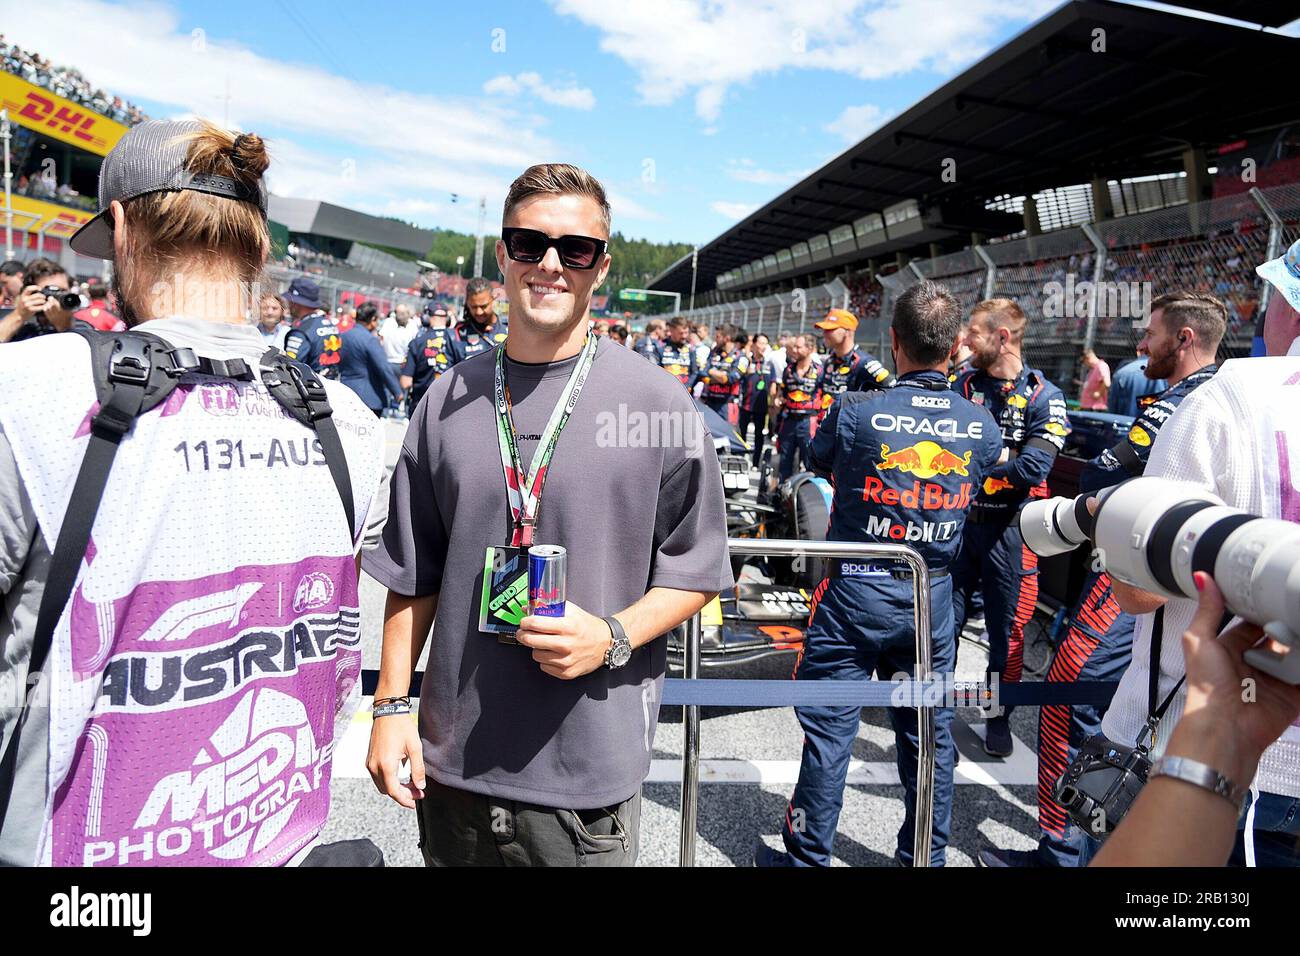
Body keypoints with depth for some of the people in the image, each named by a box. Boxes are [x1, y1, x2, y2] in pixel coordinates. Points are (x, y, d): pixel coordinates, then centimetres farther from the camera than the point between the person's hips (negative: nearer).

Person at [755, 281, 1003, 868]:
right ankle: (926, 858, 31)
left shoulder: (855, 411, -14)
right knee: (929, 736, 15)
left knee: (829, 730, 8)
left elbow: (818, 461, 5)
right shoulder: (982, 427, -2)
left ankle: (807, 856, 22)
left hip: (855, 592, -4)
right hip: (932, 597, 4)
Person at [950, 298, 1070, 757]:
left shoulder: (1043, 396, -6)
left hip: (1008, 530, -3)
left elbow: (1034, 467, -17)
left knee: (1007, 631, 9)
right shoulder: (962, 386, 6)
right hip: (957, 523, 3)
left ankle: (998, 719, 28)